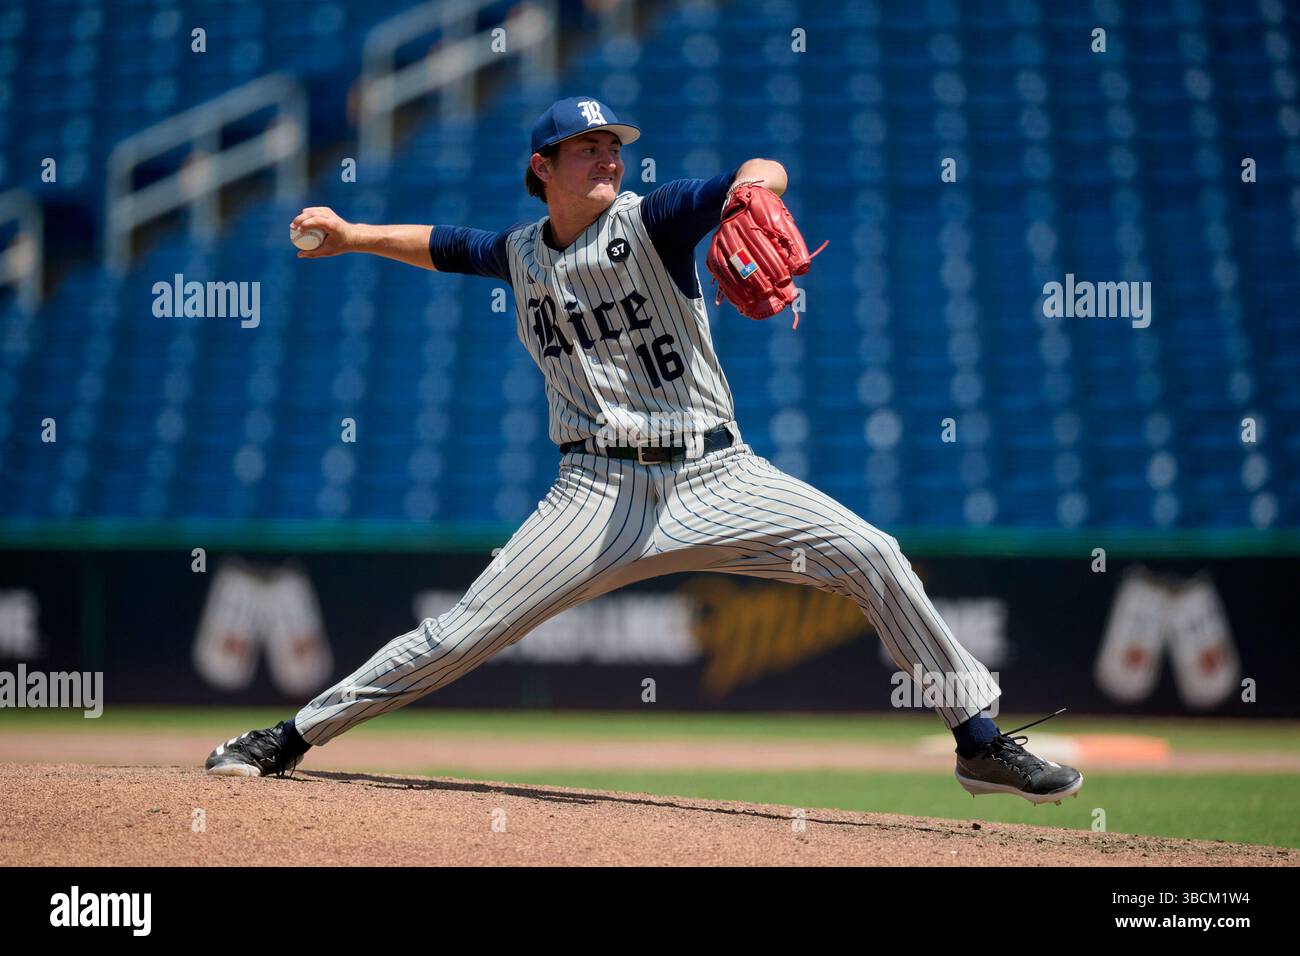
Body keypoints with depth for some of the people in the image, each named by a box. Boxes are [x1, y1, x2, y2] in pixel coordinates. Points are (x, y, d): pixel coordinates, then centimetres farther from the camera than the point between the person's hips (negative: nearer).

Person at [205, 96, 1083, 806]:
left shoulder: (650, 223, -4)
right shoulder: (521, 254, 8)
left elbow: (756, 178, -20)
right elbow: (446, 247, 30)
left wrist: (759, 180, -42)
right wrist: (351, 235, 23)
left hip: (716, 476, -1)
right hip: (604, 489, 1)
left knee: (870, 555, -17)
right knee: (466, 633, -7)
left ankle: (979, 739, -6)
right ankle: (292, 738, 5)